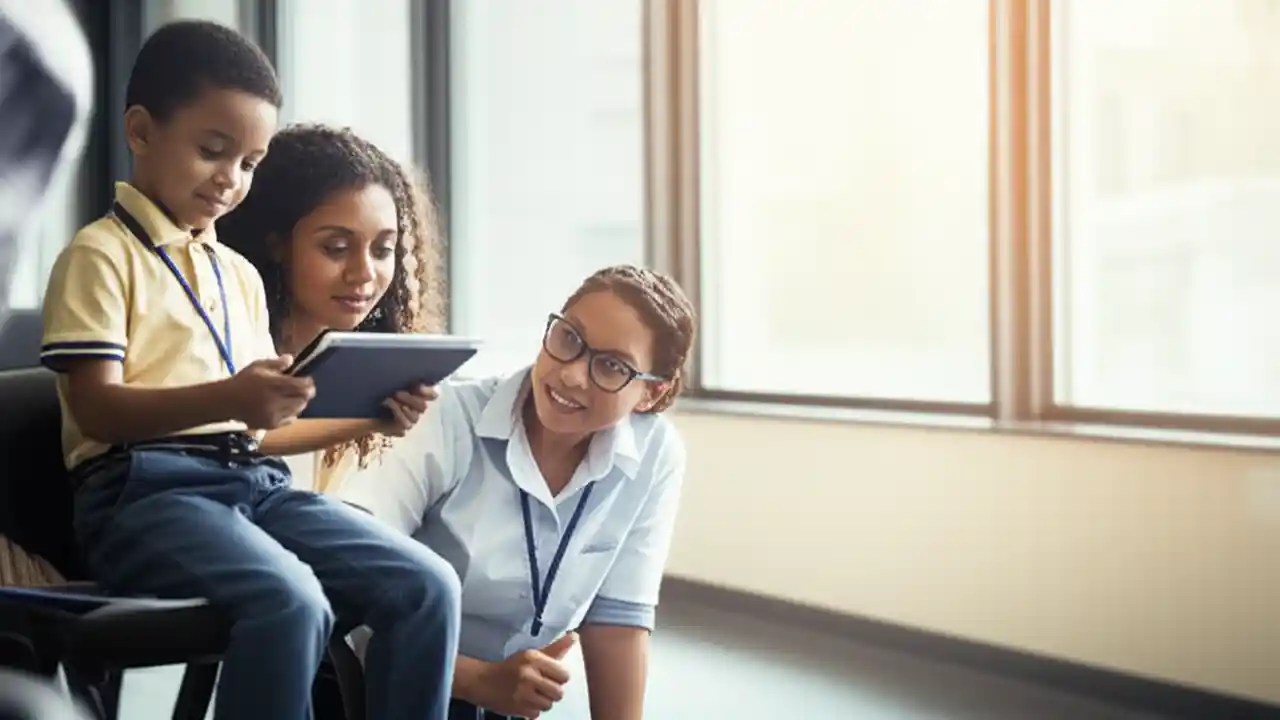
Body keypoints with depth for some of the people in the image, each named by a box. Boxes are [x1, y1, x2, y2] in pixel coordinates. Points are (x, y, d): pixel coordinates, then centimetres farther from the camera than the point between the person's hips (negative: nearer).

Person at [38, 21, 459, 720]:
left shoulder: (240, 273, 24)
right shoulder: (102, 254, 0)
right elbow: (99, 409, -12)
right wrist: (227, 399, -28)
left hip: (254, 480, 7)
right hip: (146, 488, -7)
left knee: (428, 587, -15)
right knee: (290, 604, -35)